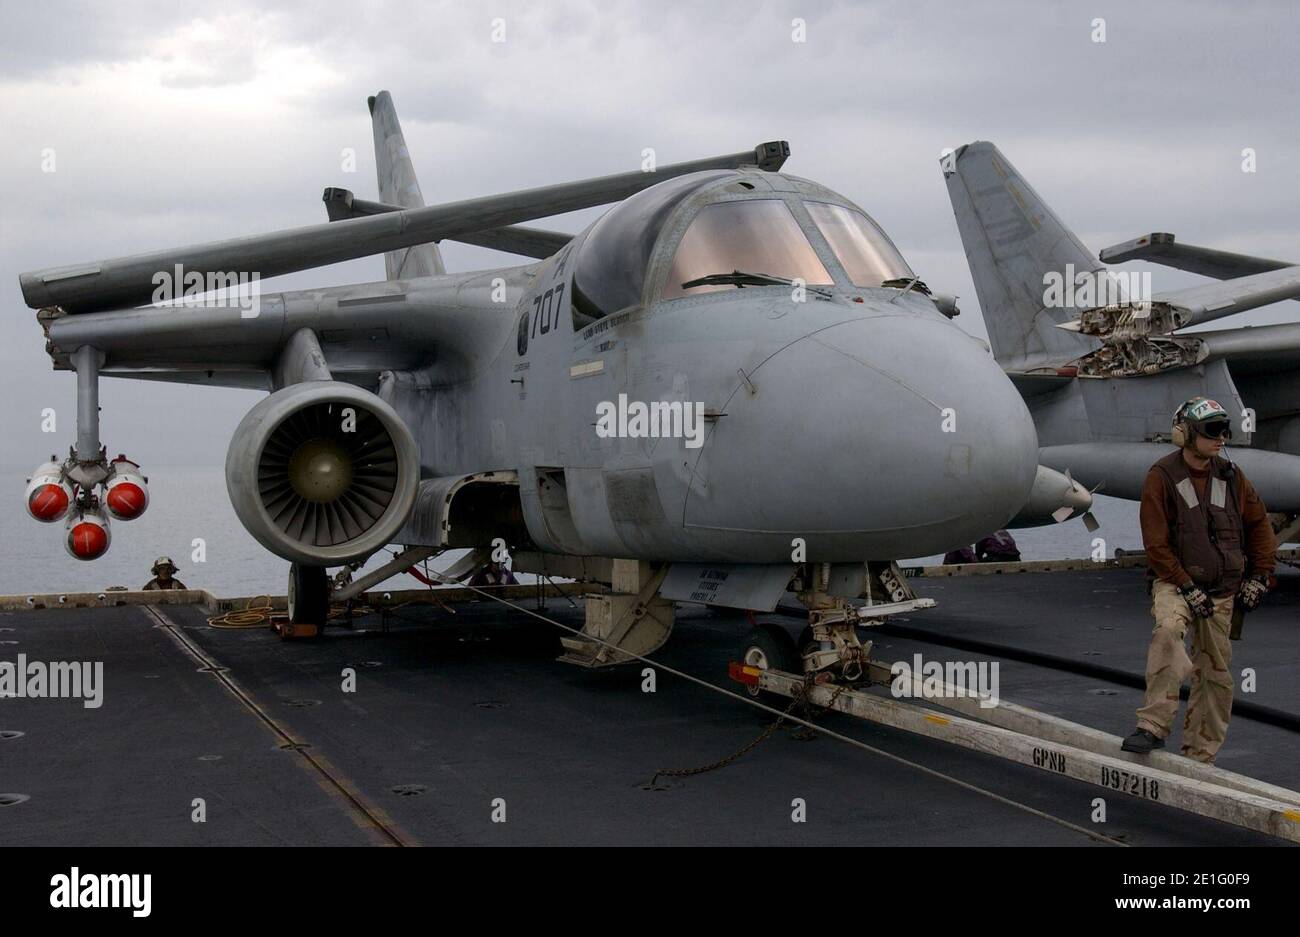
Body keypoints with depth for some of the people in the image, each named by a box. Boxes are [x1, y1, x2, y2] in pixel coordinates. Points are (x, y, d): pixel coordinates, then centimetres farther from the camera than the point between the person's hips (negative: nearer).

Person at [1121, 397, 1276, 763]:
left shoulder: (1230, 476, 5)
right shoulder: (1162, 476, -9)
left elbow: (1259, 523, 17)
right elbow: (1156, 543, -11)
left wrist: (1258, 577, 10)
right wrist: (1187, 588, -15)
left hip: (1222, 590, 5)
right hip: (1176, 582, -5)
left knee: (1214, 674, 7)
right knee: (1168, 628, -35)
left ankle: (1200, 755, 20)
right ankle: (1153, 726, -33)